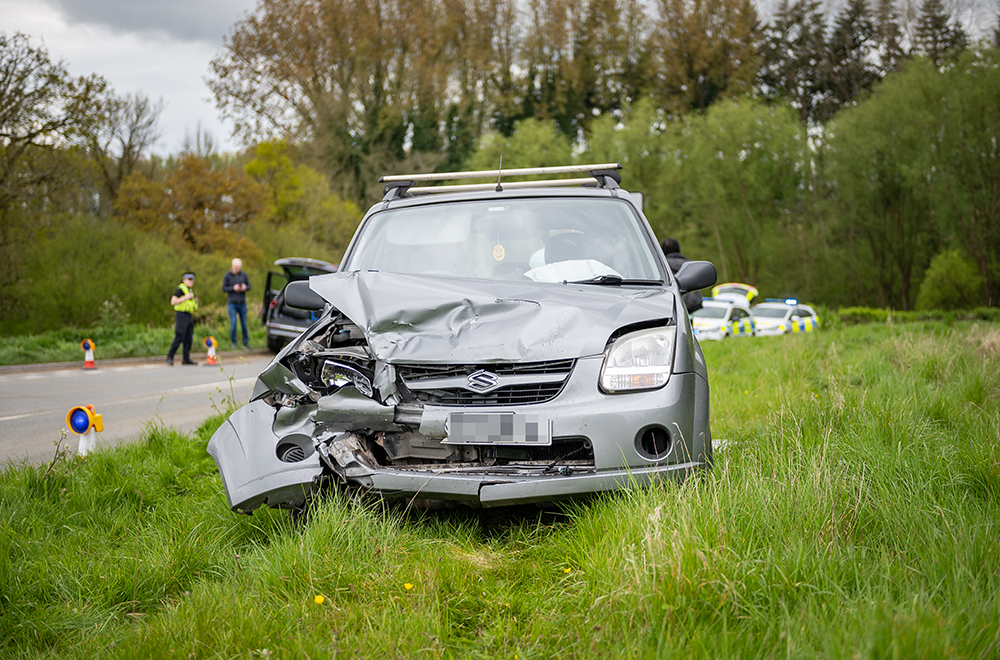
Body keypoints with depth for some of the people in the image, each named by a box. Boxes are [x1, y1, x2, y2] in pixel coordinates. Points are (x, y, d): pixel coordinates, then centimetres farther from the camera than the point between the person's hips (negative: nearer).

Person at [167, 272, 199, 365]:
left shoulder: (191, 291, 20)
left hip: (189, 316, 9)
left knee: (189, 339, 4)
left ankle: (186, 359, 6)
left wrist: (195, 301, 9)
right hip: (181, 315, -9)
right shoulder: (180, 289, -6)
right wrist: (185, 298, -19)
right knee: (179, 338, -14)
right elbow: (173, 302, -15)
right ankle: (169, 357, -9)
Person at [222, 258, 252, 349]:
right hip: (232, 303, -2)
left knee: (244, 323, 3)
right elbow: (224, 288, -3)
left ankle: (246, 342, 10)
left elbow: (249, 286, 9)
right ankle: (233, 343, 2)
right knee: (233, 323, -7)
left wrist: (245, 287, -14)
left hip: (242, 303, 2)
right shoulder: (227, 276, -1)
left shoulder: (243, 275, 5)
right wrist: (233, 288, -19)